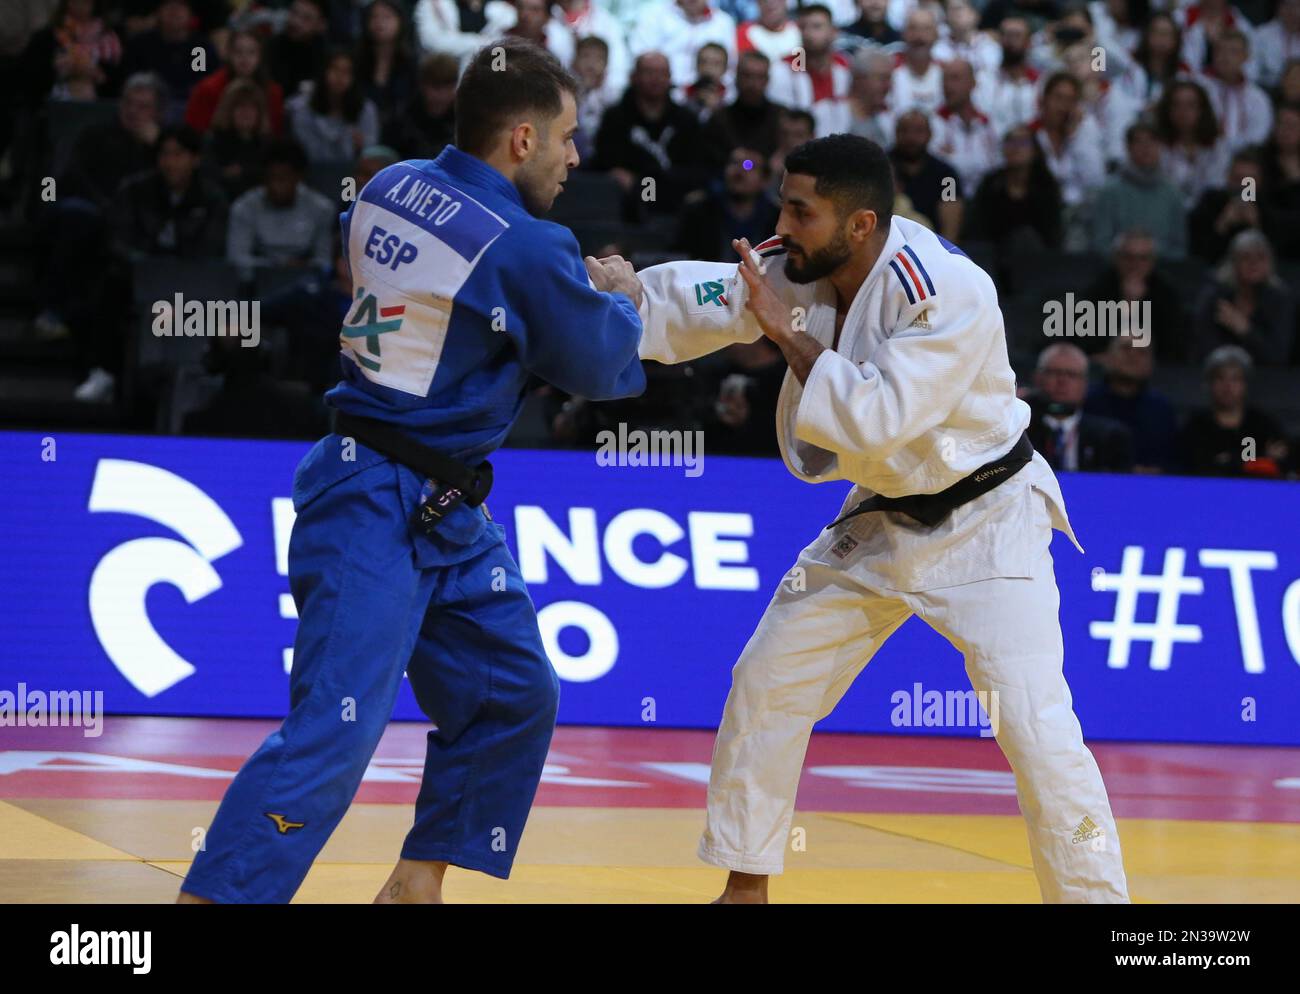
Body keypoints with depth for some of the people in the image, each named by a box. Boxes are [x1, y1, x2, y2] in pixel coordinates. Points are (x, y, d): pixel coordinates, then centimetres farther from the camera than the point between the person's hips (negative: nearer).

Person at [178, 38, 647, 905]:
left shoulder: (391, 190, 4)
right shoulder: (524, 249, -18)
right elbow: (601, 366, -3)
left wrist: (574, 283, 14)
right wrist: (618, 299, 18)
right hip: (381, 514, -10)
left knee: (513, 699, 18)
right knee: (337, 729, -15)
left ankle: (414, 888, 26)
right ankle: (211, 895, -17)